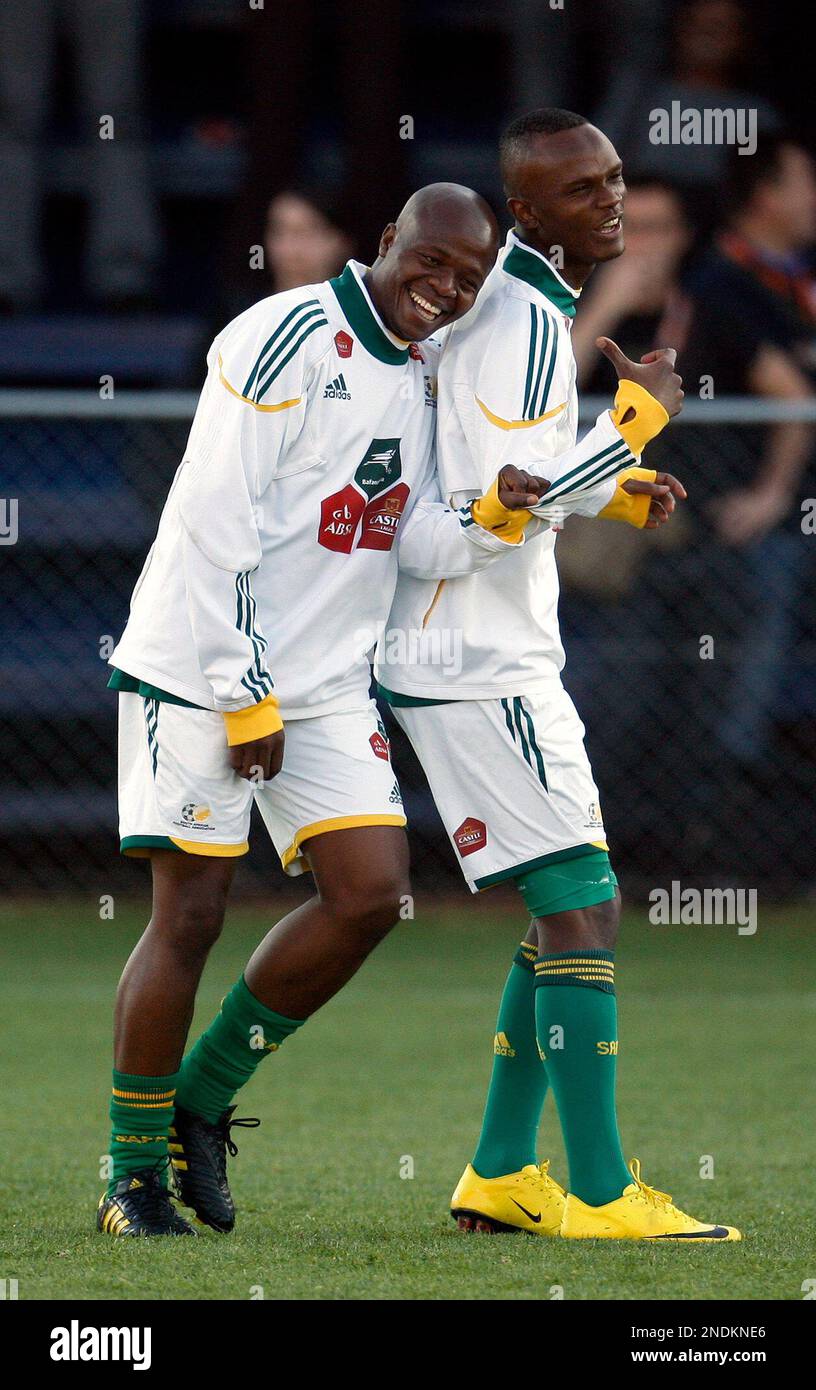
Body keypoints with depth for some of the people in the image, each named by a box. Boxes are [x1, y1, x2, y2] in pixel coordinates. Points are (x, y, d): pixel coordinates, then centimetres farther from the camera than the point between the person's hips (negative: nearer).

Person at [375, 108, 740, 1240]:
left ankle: (500, 1176, 16)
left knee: (566, 915, 13)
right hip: (479, 667, -10)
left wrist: (610, 488, 16)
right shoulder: (530, 326, -17)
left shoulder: (494, 298, 13)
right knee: (584, 904, -11)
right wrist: (640, 417, -15)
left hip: (507, 659, 10)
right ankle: (598, 1194, -11)